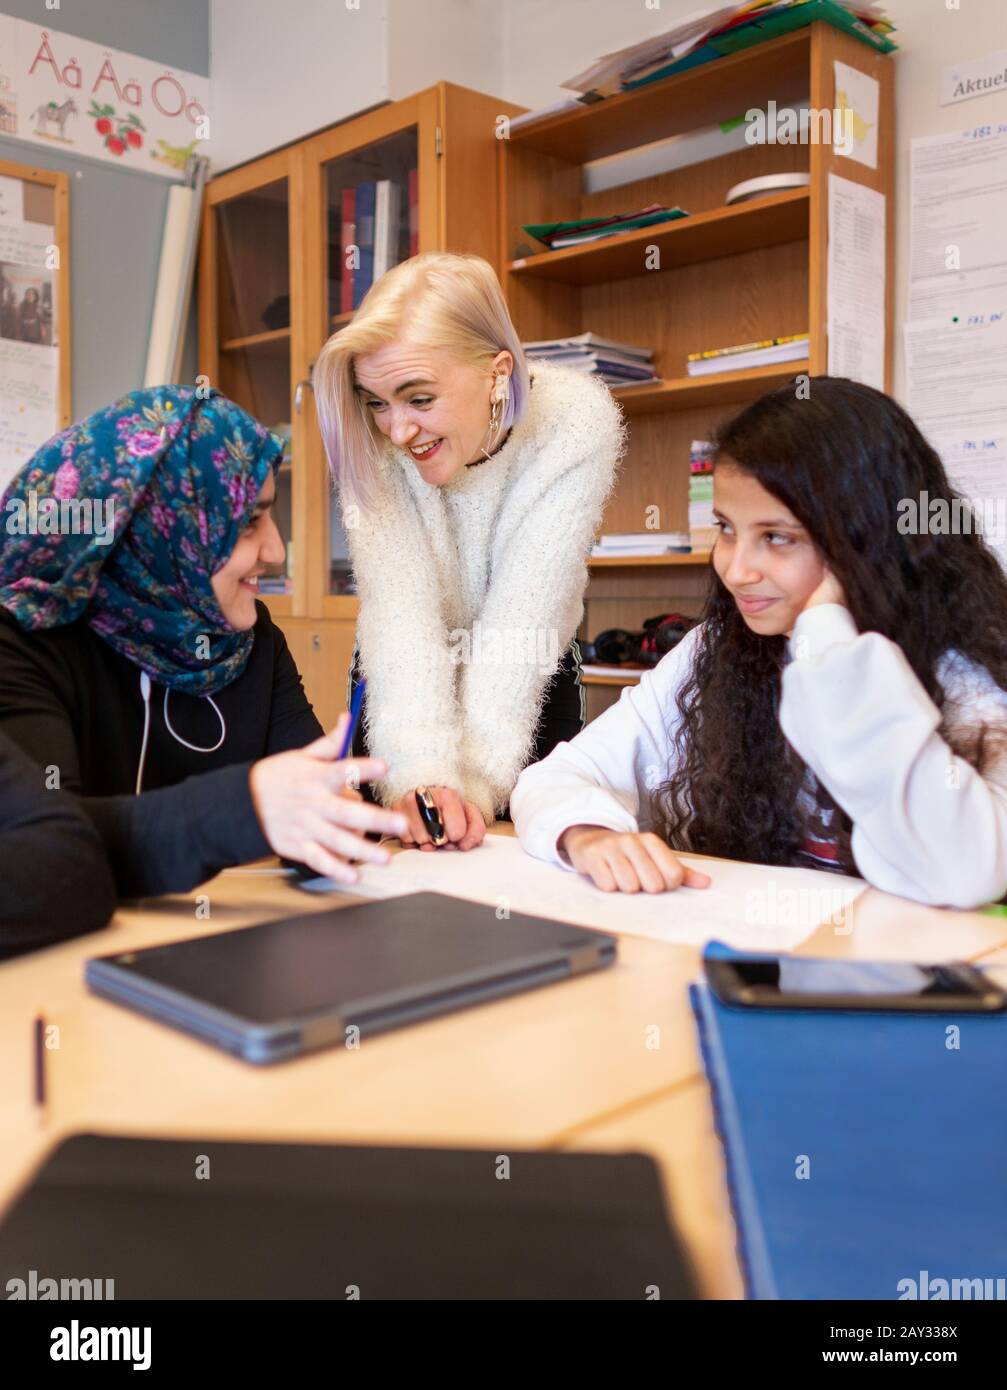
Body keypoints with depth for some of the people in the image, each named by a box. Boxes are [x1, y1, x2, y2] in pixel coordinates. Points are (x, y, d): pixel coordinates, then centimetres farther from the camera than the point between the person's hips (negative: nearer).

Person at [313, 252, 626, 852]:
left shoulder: (578, 422, -27)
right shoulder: (370, 436, -23)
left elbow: (522, 615, -30)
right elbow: (399, 606, -33)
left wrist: (475, 780, -38)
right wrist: (422, 773, -46)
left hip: (530, 684, 0)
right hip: (400, 685, 1)